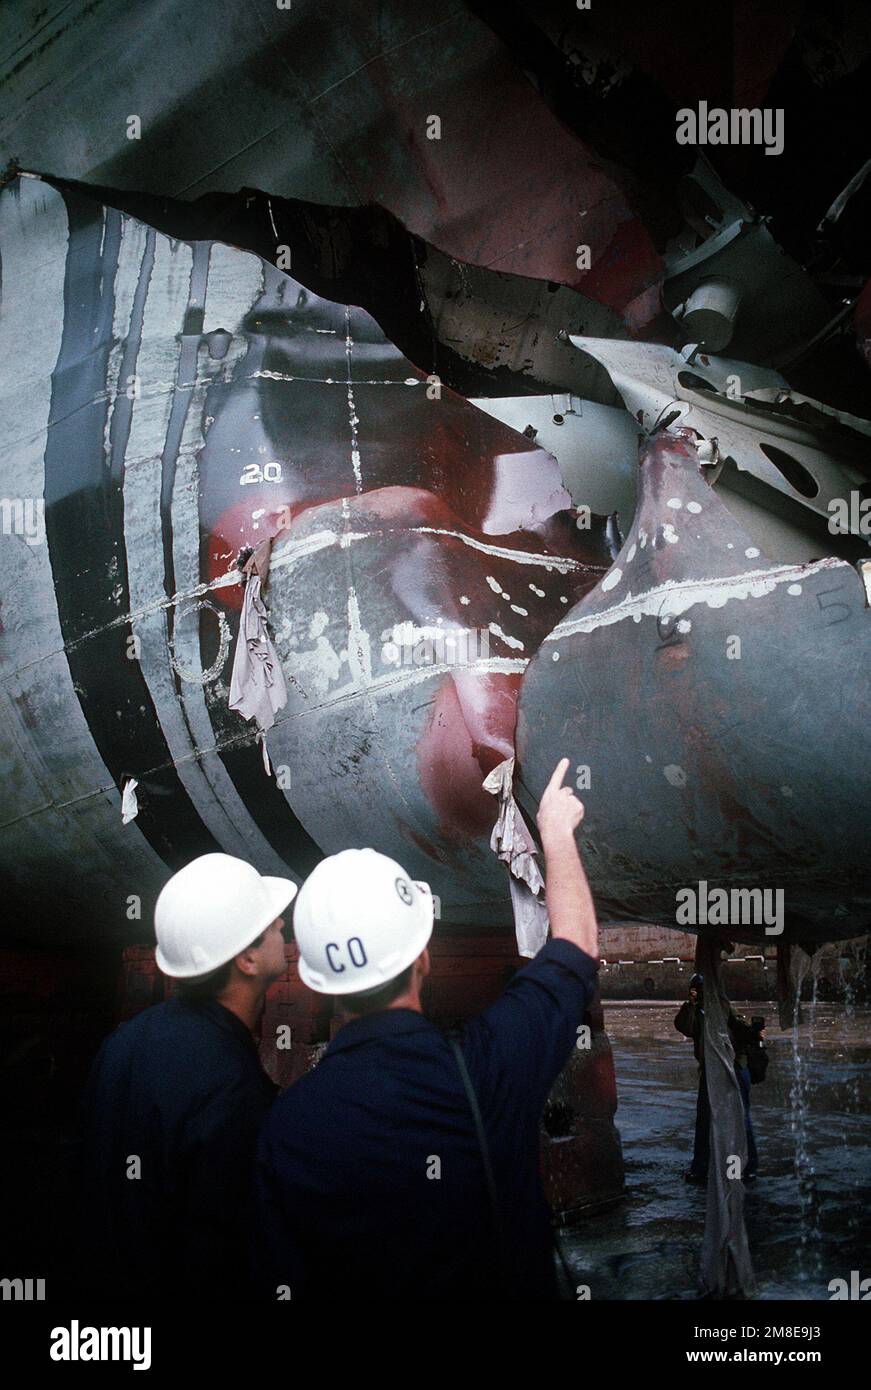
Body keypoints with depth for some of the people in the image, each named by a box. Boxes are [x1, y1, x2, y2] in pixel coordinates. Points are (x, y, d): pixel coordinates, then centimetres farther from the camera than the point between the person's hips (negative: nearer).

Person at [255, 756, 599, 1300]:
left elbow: (283, 1280, -15)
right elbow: (578, 945, -11)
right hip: (507, 1285, -1)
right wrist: (557, 831, 3)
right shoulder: (489, 1067, -29)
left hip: (367, 1288, 1)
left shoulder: (285, 1123, -26)